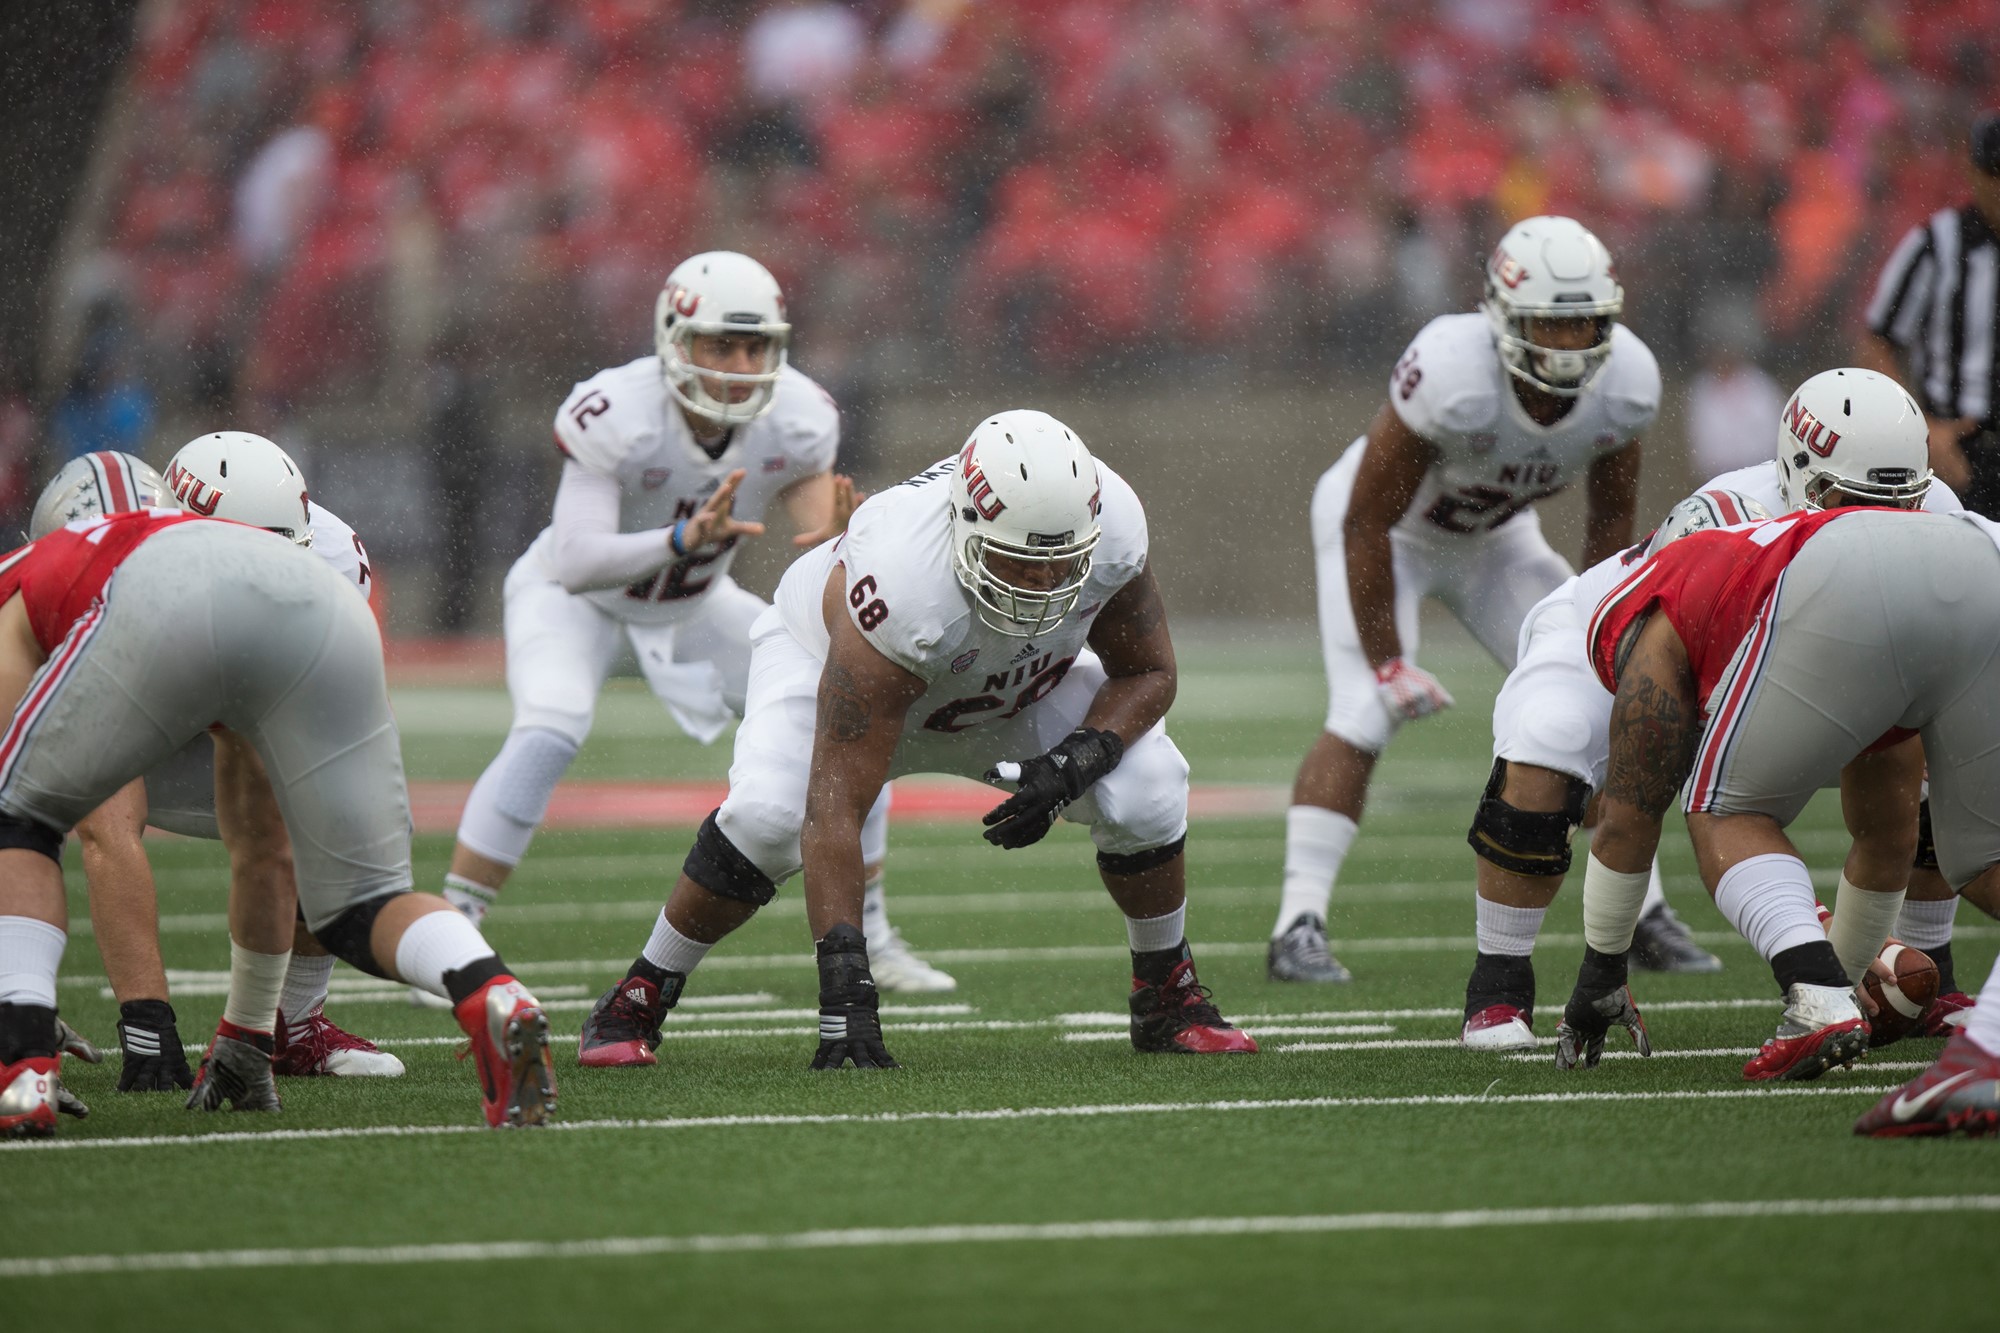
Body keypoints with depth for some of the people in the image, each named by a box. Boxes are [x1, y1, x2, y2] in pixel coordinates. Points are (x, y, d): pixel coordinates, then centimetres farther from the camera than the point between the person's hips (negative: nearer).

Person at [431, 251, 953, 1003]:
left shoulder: (797, 420, -22)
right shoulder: (617, 416, -36)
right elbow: (577, 563, -43)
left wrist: (835, 541, -42)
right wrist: (685, 539, -57)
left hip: (692, 603, 5)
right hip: (574, 593, -5)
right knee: (548, 734, -32)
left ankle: (868, 939, 11)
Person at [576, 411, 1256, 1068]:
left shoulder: (1113, 531, -33)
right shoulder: (900, 587, -45)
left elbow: (1147, 674, -11)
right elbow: (836, 807, -44)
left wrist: (1077, 762, -32)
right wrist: (845, 986, -48)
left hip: (1014, 687, 4)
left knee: (1144, 787, -18)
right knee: (767, 813, -30)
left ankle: (1167, 998, 9)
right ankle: (637, 1000, -7)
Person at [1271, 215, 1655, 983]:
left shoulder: (1624, 384, -24)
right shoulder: (1453, 374, -41)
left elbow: (1610, 520, -5)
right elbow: (1368, 522, -30)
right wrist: (1387, 662, -26)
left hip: (1491, 537, 6)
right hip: (1383, 529, -5)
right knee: (1364, 714, -23)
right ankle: (1298, 928, -22)